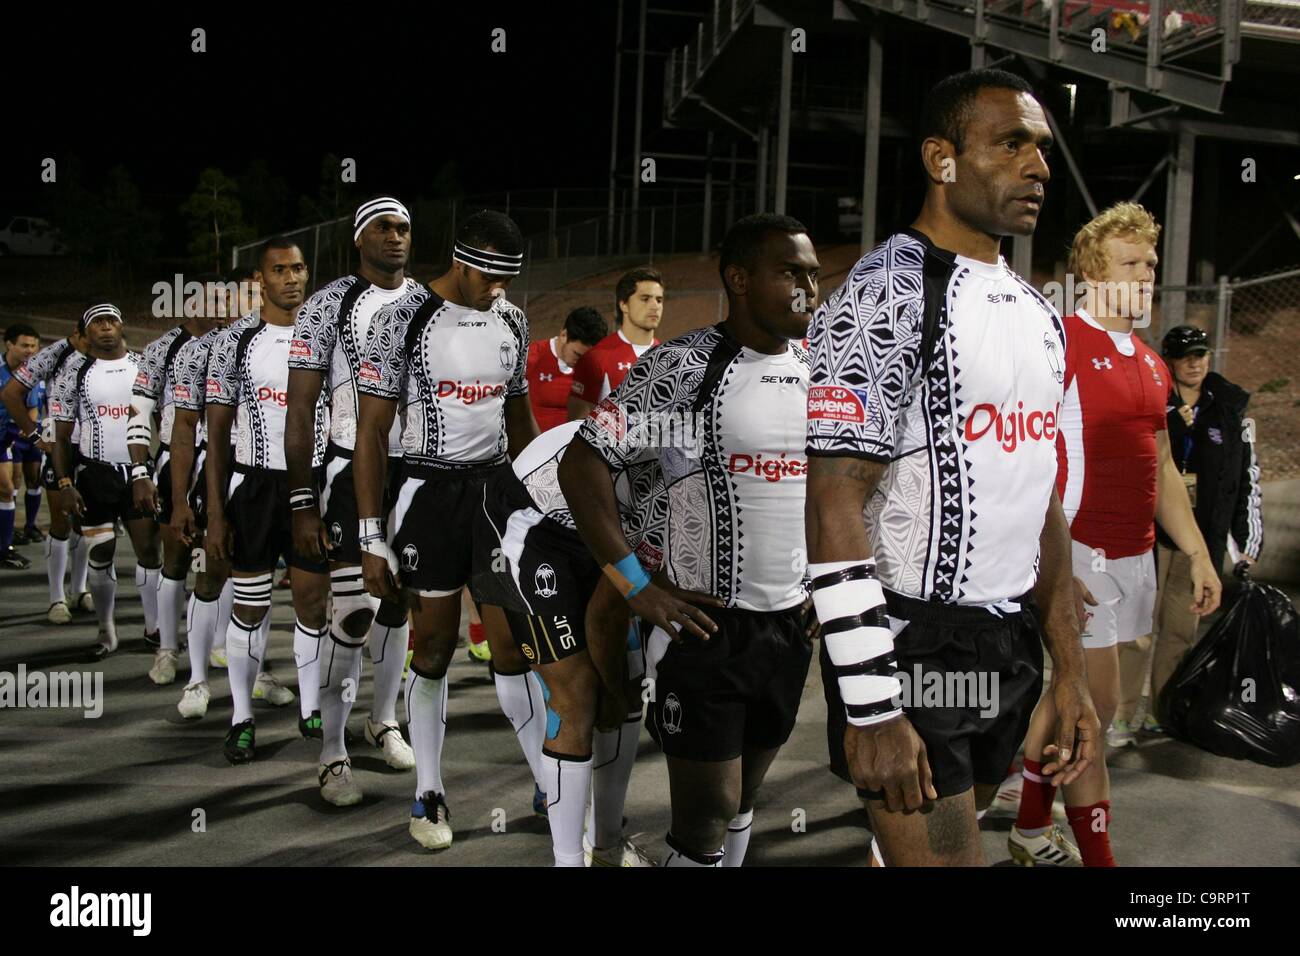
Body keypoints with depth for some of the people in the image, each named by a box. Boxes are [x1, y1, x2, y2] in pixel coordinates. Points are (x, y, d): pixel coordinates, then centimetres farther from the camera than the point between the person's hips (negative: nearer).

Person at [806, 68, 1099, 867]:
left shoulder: (1038, 313, 12)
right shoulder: (886, 295, -14)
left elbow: (1041, 499, 16)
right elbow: (836, 507, -19)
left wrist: (1070, 671, 14)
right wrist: (871, 711, -21)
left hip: (1011, 649, 8)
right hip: (912, 650, -8)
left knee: (915, 847, 19)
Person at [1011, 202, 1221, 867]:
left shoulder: (1150, 364, 16)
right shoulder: (1061, 343, -10)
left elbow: (1161, 468, 22)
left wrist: (1197, 554, 18)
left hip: (1134, 555, 8)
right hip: (1081, 551, -8)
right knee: (1093, 705, -3)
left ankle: (1032, 830, 29)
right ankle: (1097, 857, 8)